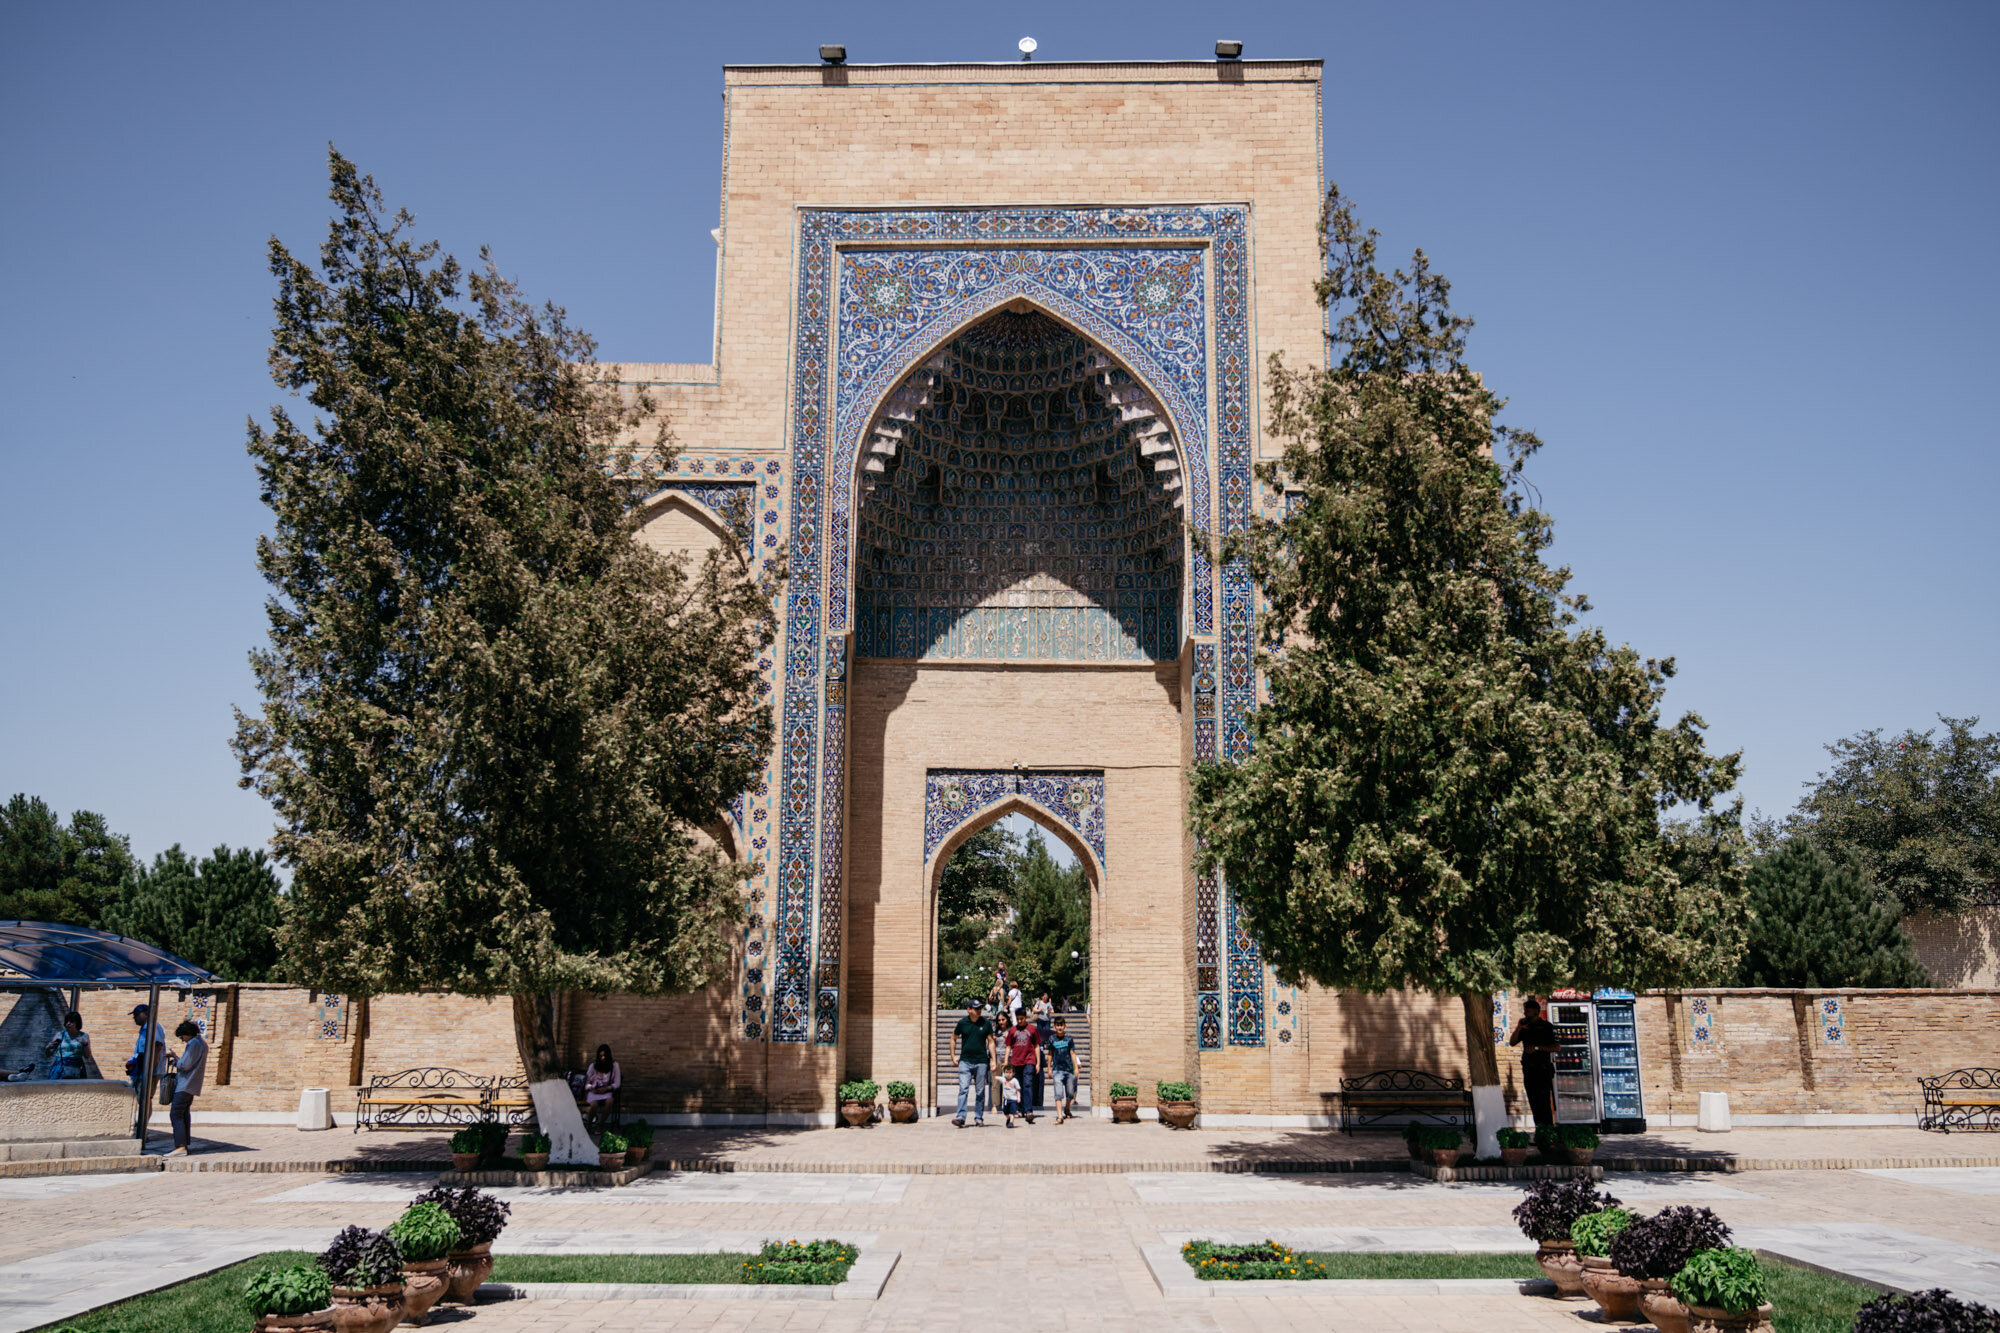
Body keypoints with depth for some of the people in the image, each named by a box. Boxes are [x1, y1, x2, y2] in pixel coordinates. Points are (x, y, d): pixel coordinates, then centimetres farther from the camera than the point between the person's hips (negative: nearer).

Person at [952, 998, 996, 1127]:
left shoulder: (986, 1023, 3)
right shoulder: (962, 1023, 1)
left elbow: (990, 1042, 8)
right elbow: (954, 1038, 14)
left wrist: (993, 1061, 3)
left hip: (981, 1062, 1)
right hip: (965, 1061, -1)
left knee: (980, 1091, 5)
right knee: (963, 1089, -12)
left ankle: (979, 1118, 15)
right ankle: (961, 1117, -16)